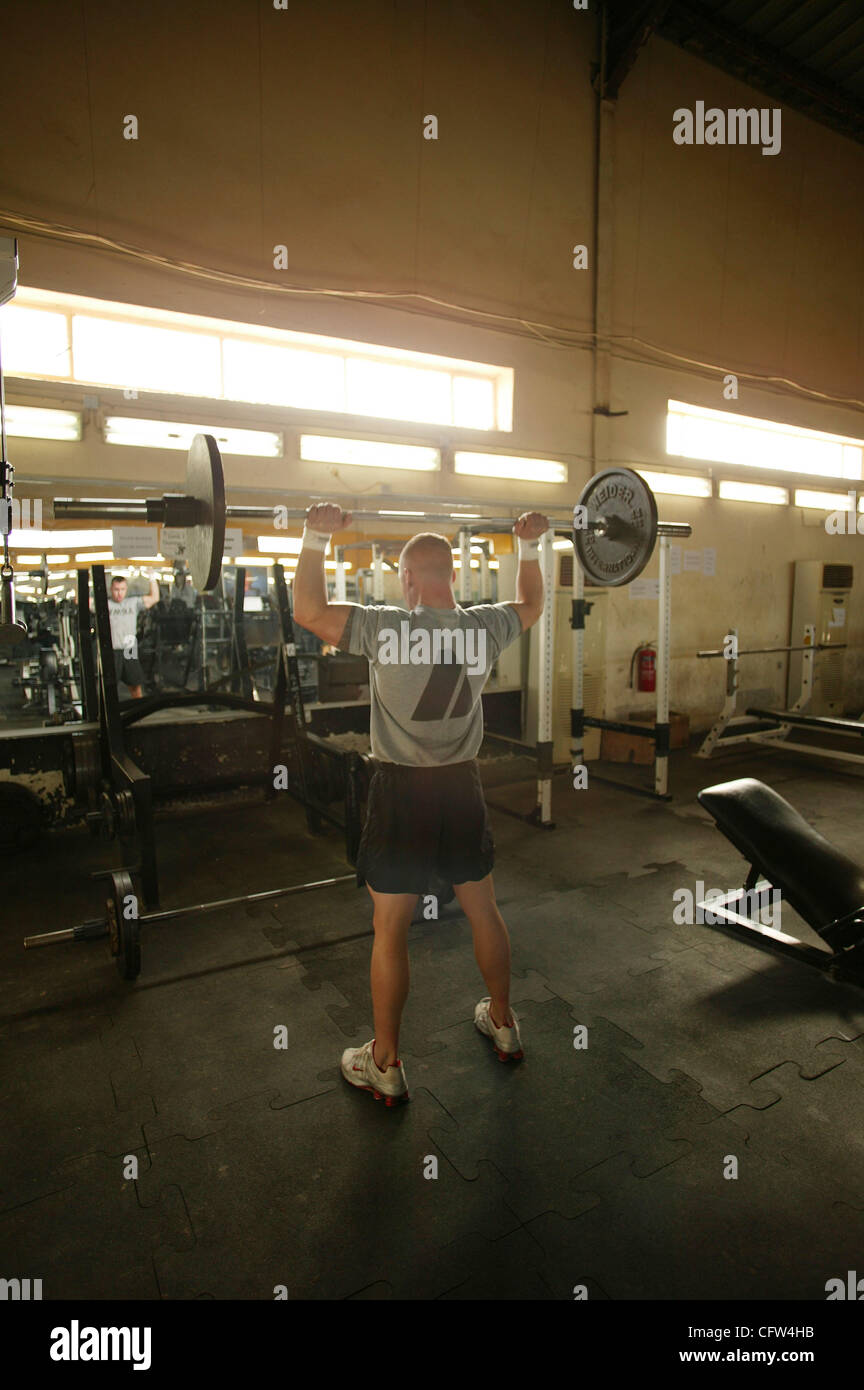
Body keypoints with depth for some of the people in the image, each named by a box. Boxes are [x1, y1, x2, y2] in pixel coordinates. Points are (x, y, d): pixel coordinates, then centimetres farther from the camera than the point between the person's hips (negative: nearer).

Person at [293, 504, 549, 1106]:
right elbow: (532, 605, 18)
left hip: (403, 792, -4)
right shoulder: (486, 627, -2)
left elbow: (309, 611, -15)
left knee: (390, 930, 7)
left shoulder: (387, 627, -16)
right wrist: (530, 544, 22)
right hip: (462, 787, 5)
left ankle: (385, 1064, 22)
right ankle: (503, 1023, 39)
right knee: (483, 909, 20)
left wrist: (316, 539, -13)